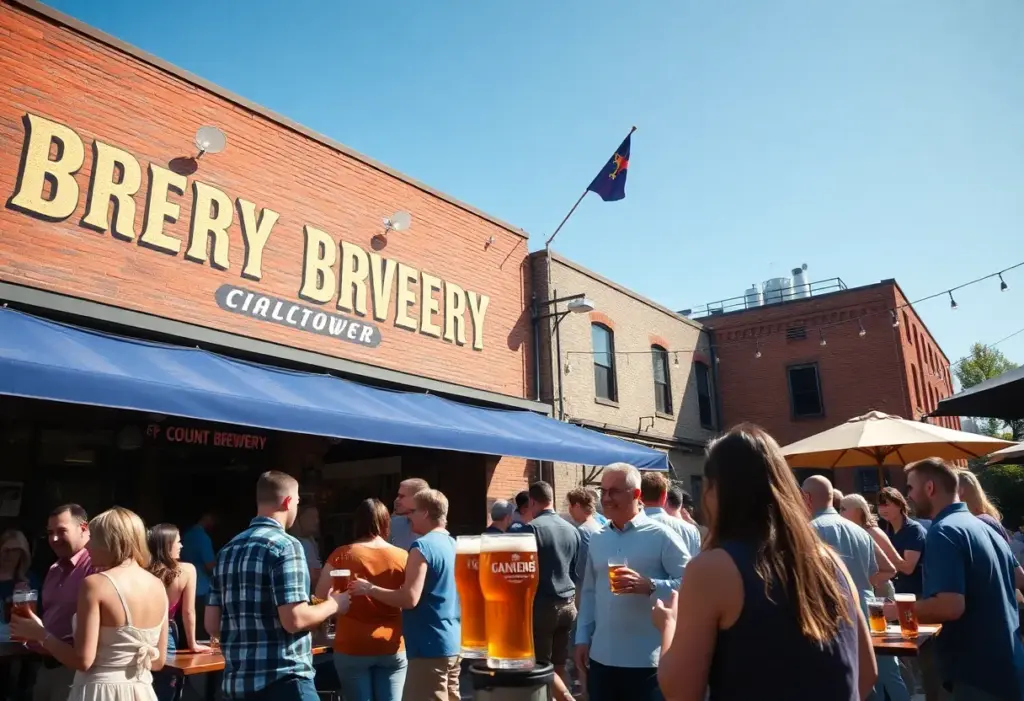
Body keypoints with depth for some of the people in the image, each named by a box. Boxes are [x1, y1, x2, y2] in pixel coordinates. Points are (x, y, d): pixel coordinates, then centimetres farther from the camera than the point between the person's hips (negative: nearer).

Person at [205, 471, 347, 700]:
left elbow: (213, 625, 12)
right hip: (282, 681, -8)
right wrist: (334, 604, -3)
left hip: (237, 682, 8)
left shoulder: (227, 550, 10)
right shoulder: (285, 545, -13)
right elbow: (294, 620, -19)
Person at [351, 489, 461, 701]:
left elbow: (410, 598, -22)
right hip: (451, 643, 9)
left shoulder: (422, 546, -16)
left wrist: (369, 589, -11)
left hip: (429, 646, -9)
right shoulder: (452, 544, 11)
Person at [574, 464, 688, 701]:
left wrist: (649, 586, -25)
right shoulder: (596, 539, 9)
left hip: (646, 661, -5)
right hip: (601, 658, 5)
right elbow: (589, 592, 14)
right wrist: (582, 639, 10)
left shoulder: (661, 536, -8)